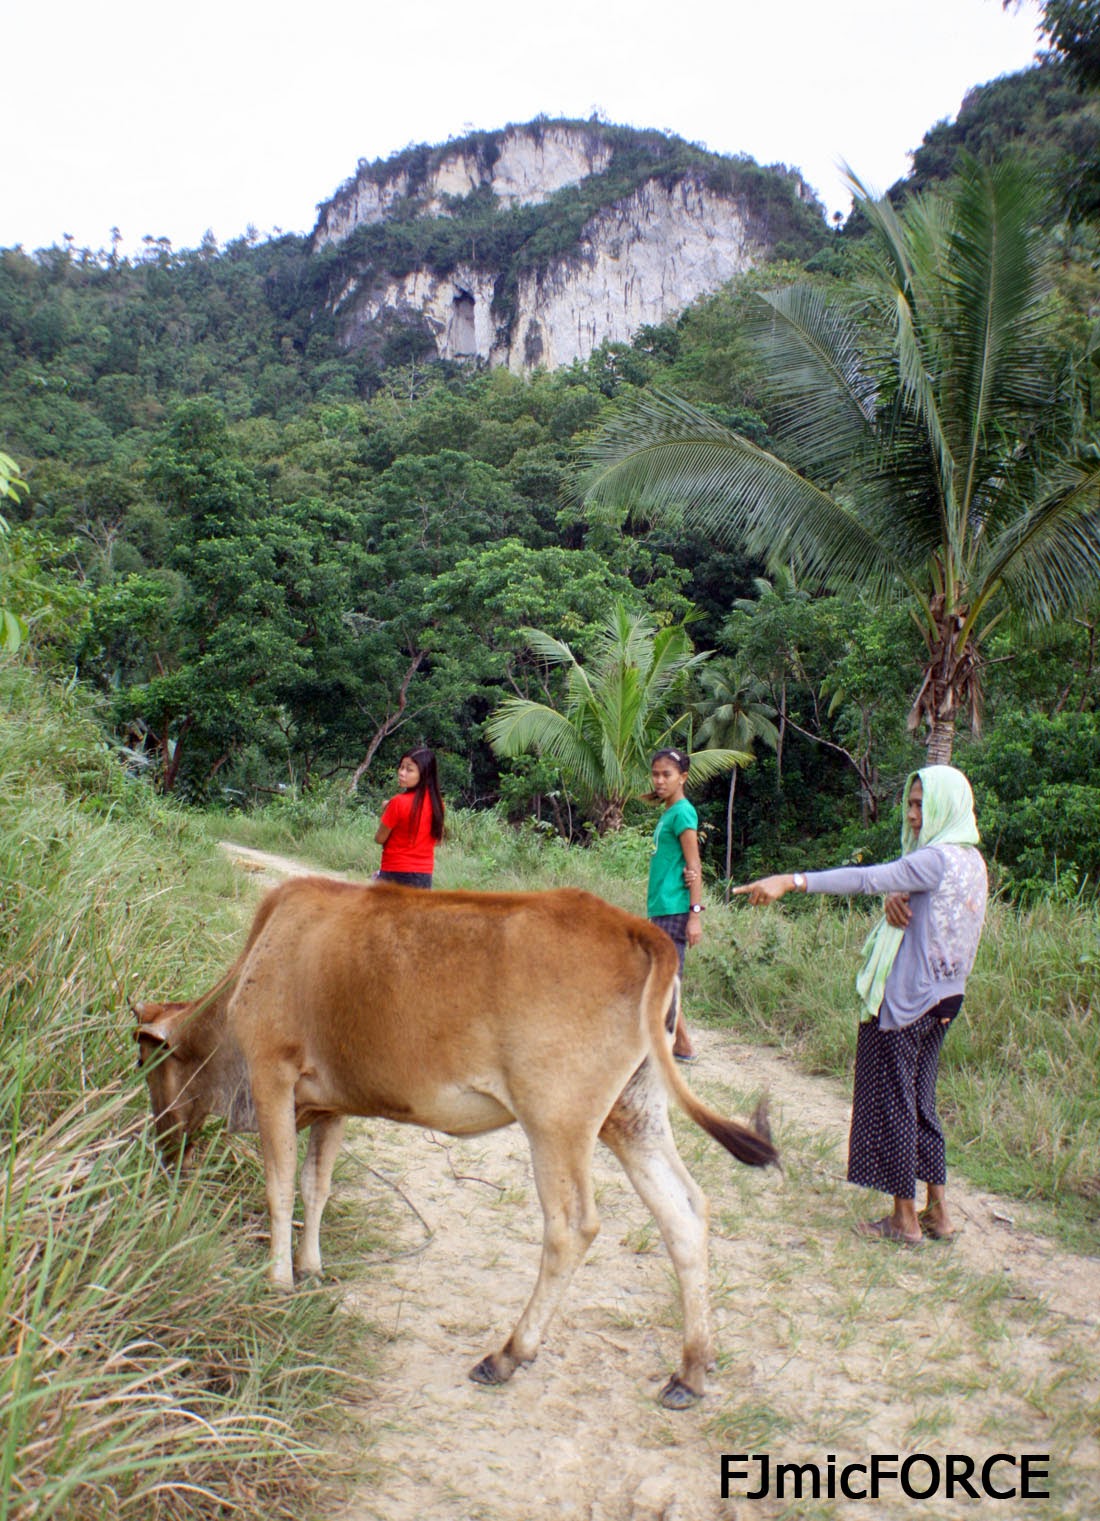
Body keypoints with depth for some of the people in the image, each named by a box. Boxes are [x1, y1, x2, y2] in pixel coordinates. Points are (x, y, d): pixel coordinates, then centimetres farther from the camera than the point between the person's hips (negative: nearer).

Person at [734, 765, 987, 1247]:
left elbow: (867, 878, -29)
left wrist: (791, 881, -34)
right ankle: (937, 1211, 23)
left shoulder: (938, 858, -18)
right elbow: (900, 882, 8)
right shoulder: (970, 861, 11)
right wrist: (896, 898, -17)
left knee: (892, 1103, 3)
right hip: (942, 998, 9)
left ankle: (904, 1218, 13)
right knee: (920, 1101, 16)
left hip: (905, 1002, -9)